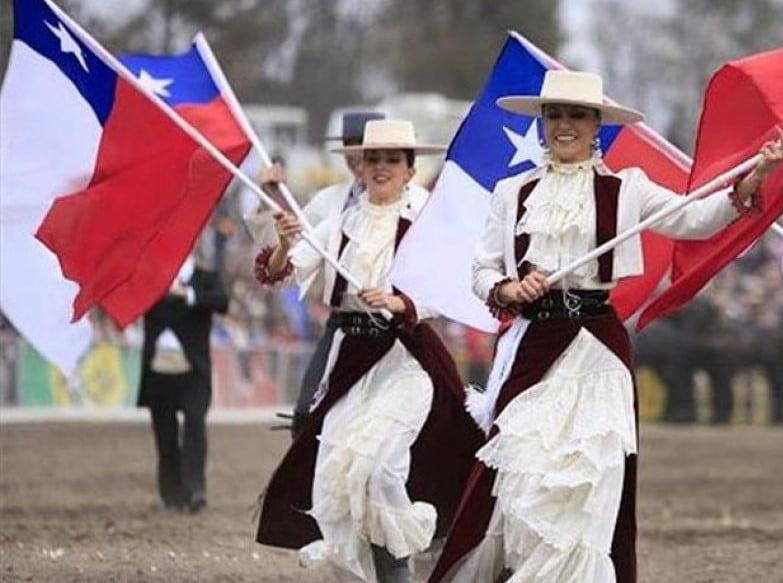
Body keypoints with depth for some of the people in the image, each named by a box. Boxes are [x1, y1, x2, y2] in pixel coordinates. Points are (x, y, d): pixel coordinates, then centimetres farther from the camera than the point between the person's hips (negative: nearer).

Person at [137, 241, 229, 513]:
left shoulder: (205, 278, 6)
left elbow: (222, 302, -12)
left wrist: (187, 294, -25)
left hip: (192, 370, -2)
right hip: (158, 369, 2)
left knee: (195, 422, -16)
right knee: (165, 434, 4)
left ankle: (195, 489, -19)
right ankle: (173, 496, 9)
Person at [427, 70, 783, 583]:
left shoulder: (624, 189, 6)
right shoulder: (513, 193, 11)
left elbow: (694, 220, -3)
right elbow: (483, 270, 12)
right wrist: (508, 290, -10)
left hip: (596, 350, -1)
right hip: (532, 346, 1)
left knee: (585, 475, -7)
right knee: (519, 472, -5)